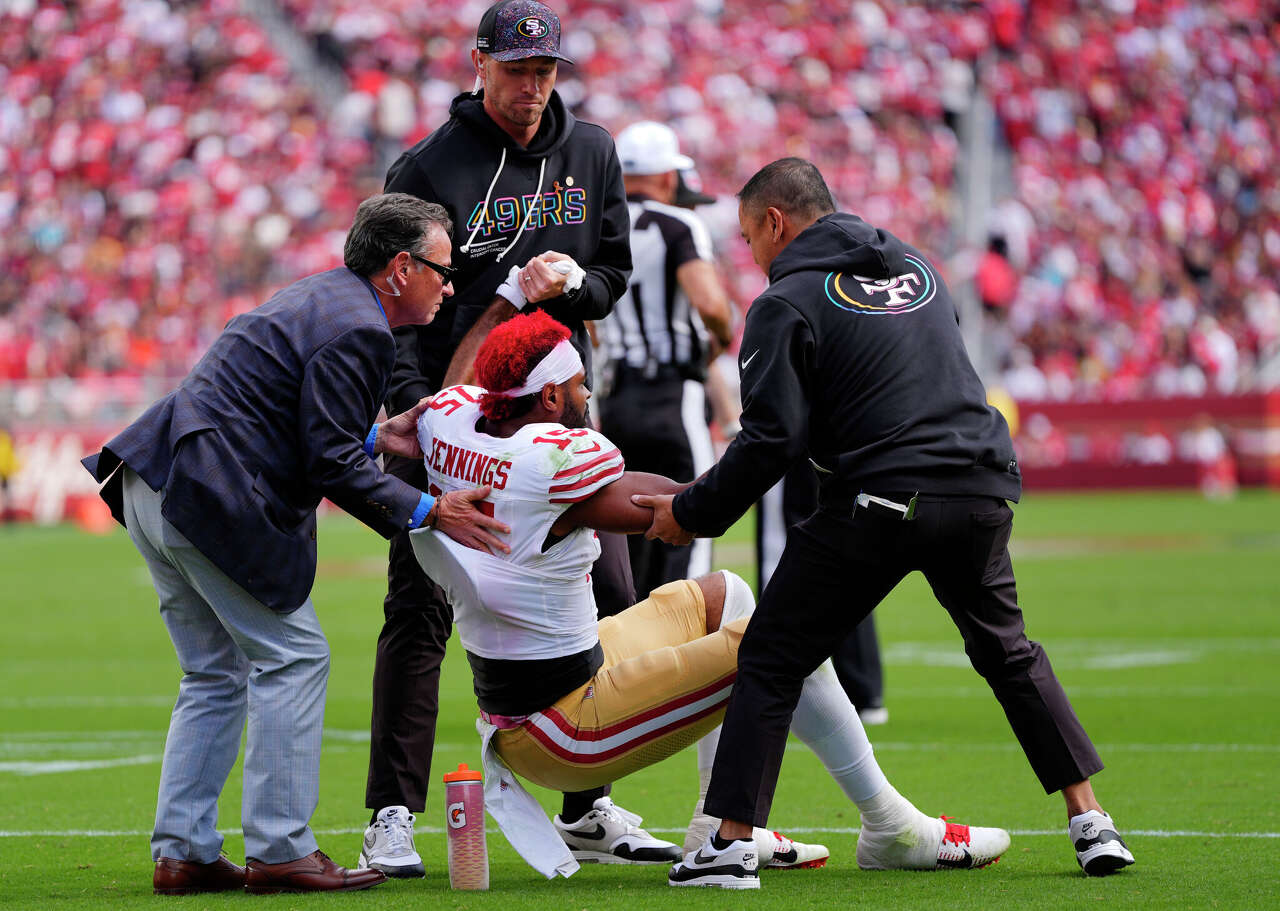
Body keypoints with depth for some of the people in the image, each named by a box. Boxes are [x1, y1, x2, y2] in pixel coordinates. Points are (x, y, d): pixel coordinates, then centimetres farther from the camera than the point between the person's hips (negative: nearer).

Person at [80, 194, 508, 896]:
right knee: (292, 657, -3)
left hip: (152, 487, 10)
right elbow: (330, 465, -15)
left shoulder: (319, 297, 20)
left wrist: (377, 437, 21)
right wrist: (428, 512, -10)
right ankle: (278, 851, -2)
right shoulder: (357, 330, -12)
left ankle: (182, 852, 14)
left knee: (216, 674, 15)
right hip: (207, 498, -10)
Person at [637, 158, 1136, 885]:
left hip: (882, 500, -6)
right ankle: (1090, 820, 16)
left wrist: (692, 513, 0)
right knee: (1008, 653, 23)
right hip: (983, 491, 6)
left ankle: (735, 835, -5)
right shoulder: (916, 266, 20)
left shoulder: (788, 303, -2)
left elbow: (774, 439, -10)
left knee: (772, 658, 4)